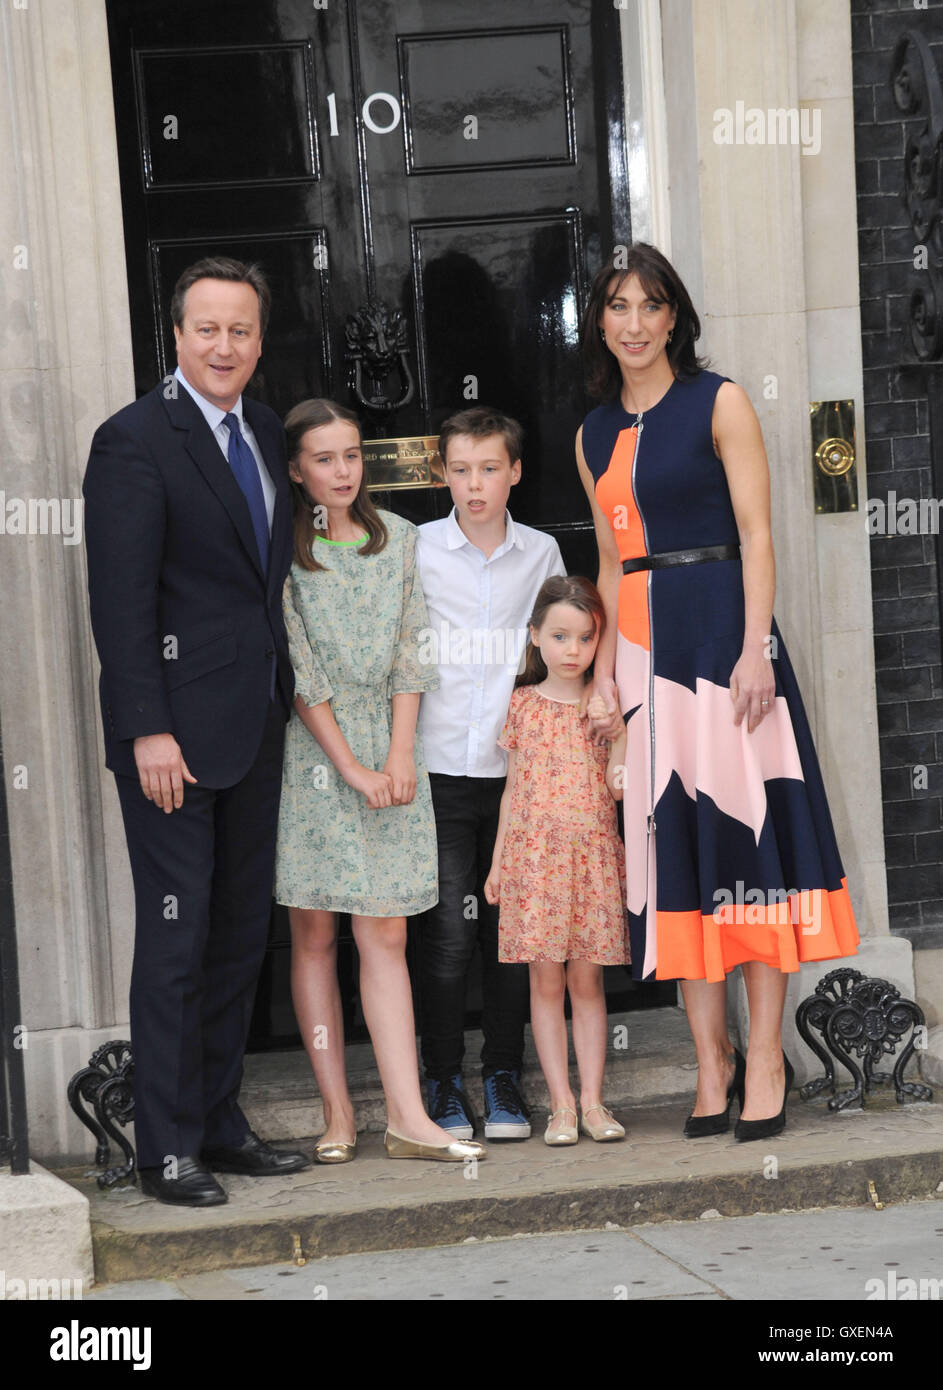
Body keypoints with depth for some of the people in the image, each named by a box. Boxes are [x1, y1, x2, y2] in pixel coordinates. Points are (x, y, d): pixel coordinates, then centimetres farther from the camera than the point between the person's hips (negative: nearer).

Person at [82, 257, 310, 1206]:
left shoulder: (265, 434, 13)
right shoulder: (135, 441, -10)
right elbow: (121, 598, -14)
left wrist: (282, 698, 11)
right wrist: (148, 729, -19)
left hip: (255, 726, 7)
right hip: (175, 732, -7)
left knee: (241, 932, 12)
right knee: (175, 938, -3)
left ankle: (219, 1121, 22)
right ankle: (167, 1148, 6)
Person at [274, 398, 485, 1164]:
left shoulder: (397, 537, 10)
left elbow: (409, 651, 7)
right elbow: (295, 668, -7)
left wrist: (399, 755, -4)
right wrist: (350, 765, -11)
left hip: (388, 752, 3)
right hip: (310, 750, -3)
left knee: (386, 935, -1)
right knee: (315, 934, 1)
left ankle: (407, 1117, -5)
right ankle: (337, 1111, 7)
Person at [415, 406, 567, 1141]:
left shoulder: (543, 553, 7)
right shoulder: (414, 550, 0)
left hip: (516, 769, 2)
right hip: (441, 769, -2)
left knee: (511, 929, 6)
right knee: (450, 932, -4)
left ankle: (504, 1077, 17)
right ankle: (444, 1081, 9)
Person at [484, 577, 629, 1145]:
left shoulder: (606, 707, 5)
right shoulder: (523, 704, 5)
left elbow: (619, 788, -1)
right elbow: (513, 788, 9)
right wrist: (497, 862, 8)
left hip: (593, 857, 0)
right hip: (534, 856, 0)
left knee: (587, 980, 2)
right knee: (547, 980, 0)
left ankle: (592, 1100, 7)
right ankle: (562, 1105, 3)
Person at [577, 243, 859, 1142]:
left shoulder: (718, 403, 0)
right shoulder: (595, 435, 14)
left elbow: (756, 532, -6)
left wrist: (755, 648, -16)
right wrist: (603, 666, 10)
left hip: (718, 628, -5)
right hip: (642, 645, 5)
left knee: (743, 823, -6)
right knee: (673, 838, 3)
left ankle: (764, 1058, -3)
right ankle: (711, 1059, 7)